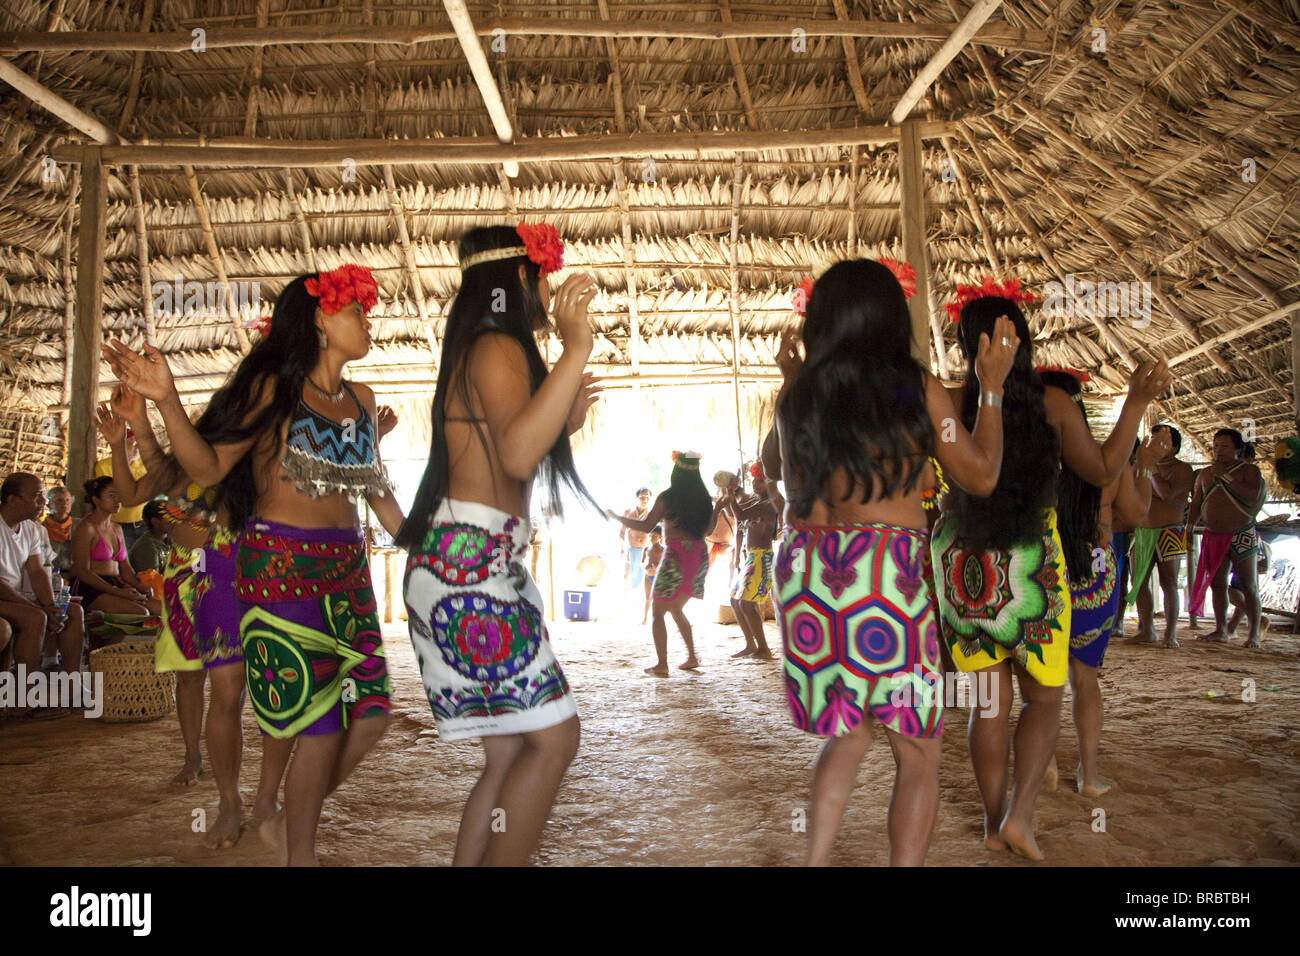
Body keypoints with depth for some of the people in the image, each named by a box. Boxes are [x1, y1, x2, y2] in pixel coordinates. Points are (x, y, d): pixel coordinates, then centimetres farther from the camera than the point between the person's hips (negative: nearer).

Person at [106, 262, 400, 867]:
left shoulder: (359, 399, 13)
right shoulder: (273, 388, -5)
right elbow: (207, 468, -11)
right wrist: (167, 401, -25)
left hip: (346, 568, 7)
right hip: (282, 568, -6)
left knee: (371, 712, 4)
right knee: (320, 725, -3)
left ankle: (290, 820, 26)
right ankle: (300, 854, 18)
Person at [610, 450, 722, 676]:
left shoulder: (667, 497, -7)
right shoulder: (703, 498, 7)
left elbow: (646, 526, -7)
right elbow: (708, 531, 14)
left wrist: (616, 517, 4)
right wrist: (717, 510, 26)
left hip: (677, 555, -6)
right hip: (700, 556, 6)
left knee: (658, 612, 4)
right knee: (676, 608, 23)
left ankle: (661, 664, -3)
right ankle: (692, 657, 18)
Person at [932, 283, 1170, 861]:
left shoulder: (949, 403, -7)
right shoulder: (1052, 403, -5)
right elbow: (1102, 472, 4)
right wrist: (1136, 403, 8)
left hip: (961, 566, 1)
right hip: (1028, 568, -1)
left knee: (987, 697, 11)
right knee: (1044, 695, 14)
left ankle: (994, 822, 17)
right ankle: (1020, 812, 1)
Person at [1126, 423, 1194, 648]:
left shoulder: (1182, 469, -3)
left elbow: (1167, 493, -20)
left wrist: (1151, 470, -13)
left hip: (1169, 532, -6)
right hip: (1143, 531, 6)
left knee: (1169, 583, -5)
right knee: (1139, 581, 2)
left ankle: (1170, 633, -1)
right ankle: (1146, 631, 8)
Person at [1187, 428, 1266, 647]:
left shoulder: (1249, 470, -2)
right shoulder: (1205, 474, 13)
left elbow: (1253, 495, -20)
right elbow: (1196, 504, 16)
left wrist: (1226, 476, -18)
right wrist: (1188, 526, 5)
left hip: (1242, 535, -4)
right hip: (1213, 536, 5)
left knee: (1248, 586, -2)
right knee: (1217, 584, 5)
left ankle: (1254, 634, 0)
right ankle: (1221, 630, 12)